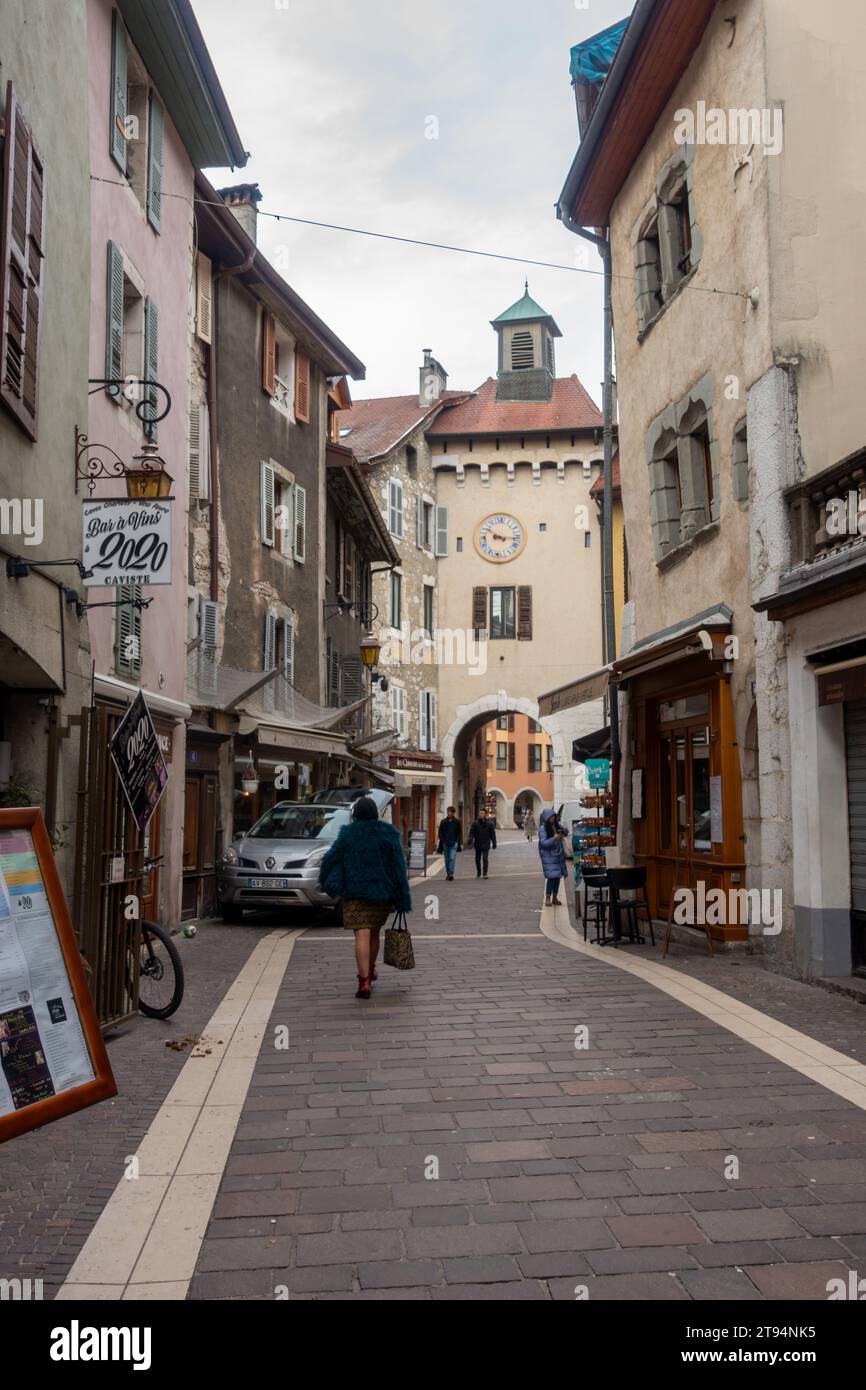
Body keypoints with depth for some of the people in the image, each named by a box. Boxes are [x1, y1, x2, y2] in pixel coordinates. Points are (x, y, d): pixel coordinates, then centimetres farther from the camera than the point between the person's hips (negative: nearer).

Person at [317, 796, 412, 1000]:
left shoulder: (348, 834, -3)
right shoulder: (389, 834, 0)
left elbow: (330, 859, -1)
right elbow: (399, 866, -3)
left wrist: (324, 881, 16)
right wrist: (403, 898, 0)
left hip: (355, 893, -3)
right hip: (382, 892, 3)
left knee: (362, 935, -8)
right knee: (374, 933, 21)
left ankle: (364, 982, -17)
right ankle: (370, 970, 39)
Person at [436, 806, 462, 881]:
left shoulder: (457, 822, 4)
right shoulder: (443, 822, 6)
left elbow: (460, 833, 7)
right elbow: (440, 833, 8)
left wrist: (461, 843, -1)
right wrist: (442, 841, -7)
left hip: (454, 843, -2)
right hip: (445, 843, 2)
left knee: (452, 858, -14)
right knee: (447, 860, 8)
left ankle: (451, 874, -19)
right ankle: (448, 874, 19)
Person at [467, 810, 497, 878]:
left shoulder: (489, 824, 2)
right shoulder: (475, 823, 2)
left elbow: (493, 834, 4)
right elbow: (471, 831, -4)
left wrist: (494, 843, 2)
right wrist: (470, 839, -23)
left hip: (486, 845, -2)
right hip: (477, 844, 2)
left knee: (485, 859, -11)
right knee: (477, 859, 11)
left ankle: (485, 873, -10)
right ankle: (478, 872, 29)